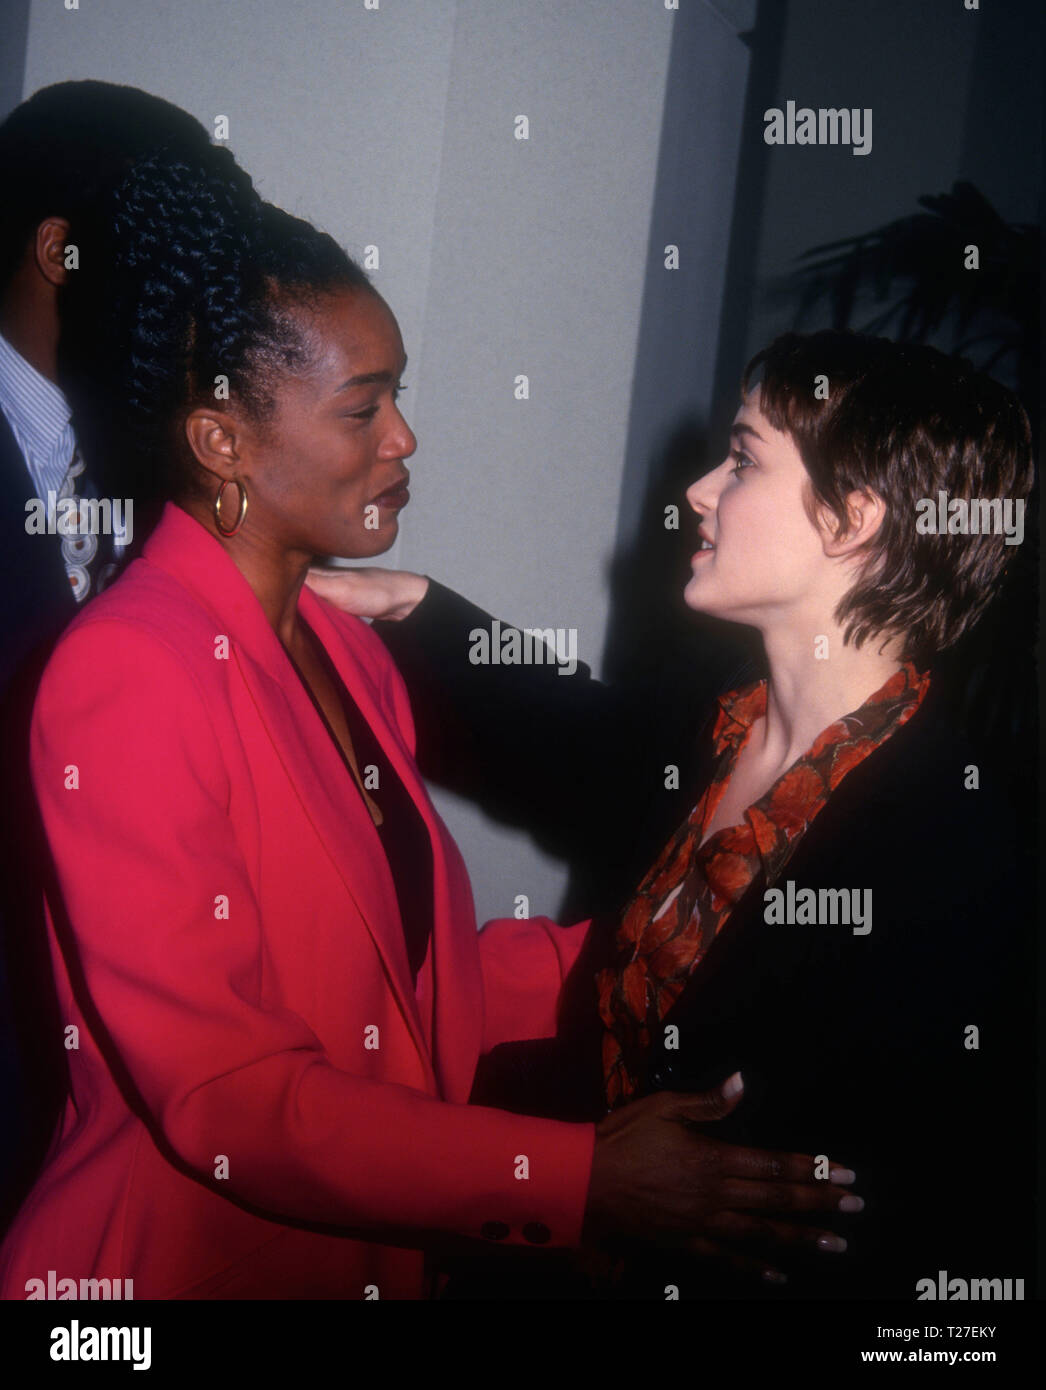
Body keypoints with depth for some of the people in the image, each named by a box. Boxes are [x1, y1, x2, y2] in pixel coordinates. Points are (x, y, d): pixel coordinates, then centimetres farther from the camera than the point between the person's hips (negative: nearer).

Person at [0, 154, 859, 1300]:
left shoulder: (348, 654, 5)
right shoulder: (127, 673, -20)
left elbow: (419, 969, 4)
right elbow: (224, 1097, -22)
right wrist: (579, 1178, -24)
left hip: (364, 1248, 7)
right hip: (171, 1257, -7)